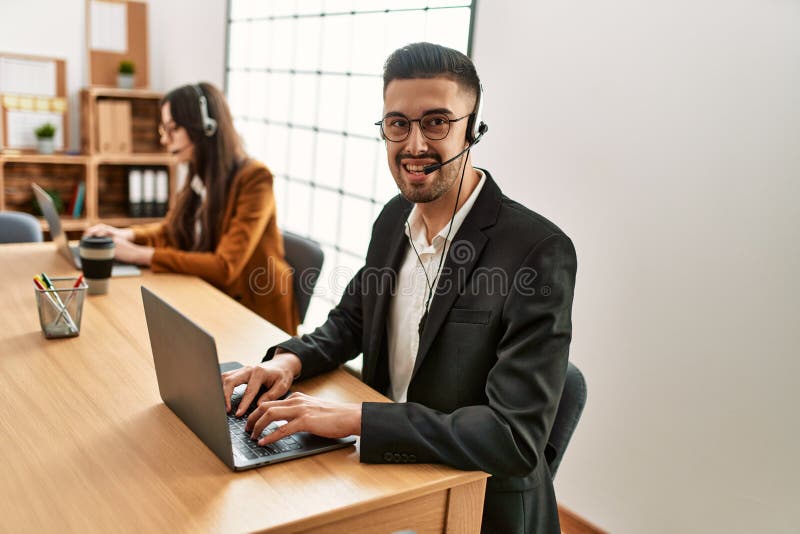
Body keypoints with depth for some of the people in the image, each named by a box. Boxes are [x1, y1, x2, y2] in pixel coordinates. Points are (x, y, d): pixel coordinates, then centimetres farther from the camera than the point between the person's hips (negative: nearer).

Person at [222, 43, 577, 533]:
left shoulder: (540, 253, -23)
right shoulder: (395, 218, 0)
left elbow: (516, 437, -28)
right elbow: (350, 321, 13)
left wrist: (352, 417, -30)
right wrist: (291, 360, -8)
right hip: (386, 479, 6)